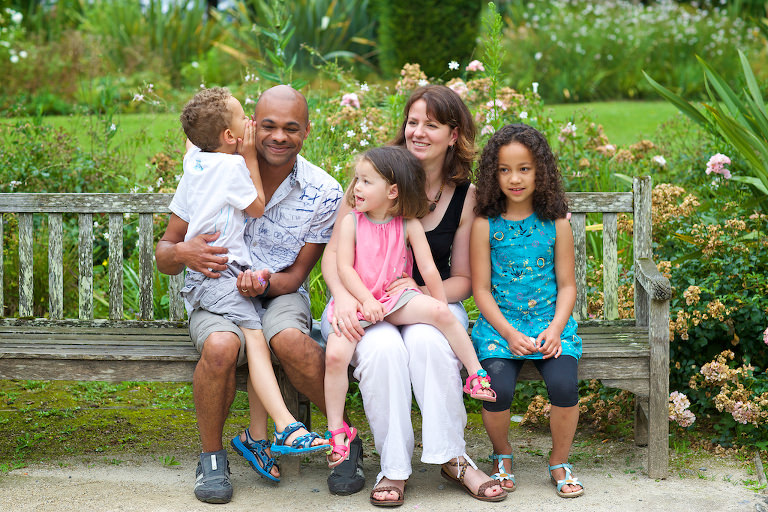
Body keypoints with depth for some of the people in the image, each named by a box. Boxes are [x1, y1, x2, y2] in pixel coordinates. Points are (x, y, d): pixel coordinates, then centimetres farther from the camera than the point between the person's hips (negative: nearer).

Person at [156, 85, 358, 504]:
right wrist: (182, 253, -28)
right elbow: (164, 255, -2)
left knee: (291, 342, -36)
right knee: (221, 347, -35)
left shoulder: (323, 194, -6)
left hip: (279, 294, 0)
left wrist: (265, 283, -25)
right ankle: (212, 457, -10)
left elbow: (295, 276, -1)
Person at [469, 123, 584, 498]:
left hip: (550, 323, 1)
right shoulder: (485, 225, 1)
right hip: (499, 324, -1)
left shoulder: (556, 225, 4)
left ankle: (559, 461, 3)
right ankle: (502, 454, 8)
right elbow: (481, 288, -1)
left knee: (564, 384, -26)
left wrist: (555, 329, -11)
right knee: (498, 388, -26)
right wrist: (509, 333, -13)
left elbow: (567, 285, 6)